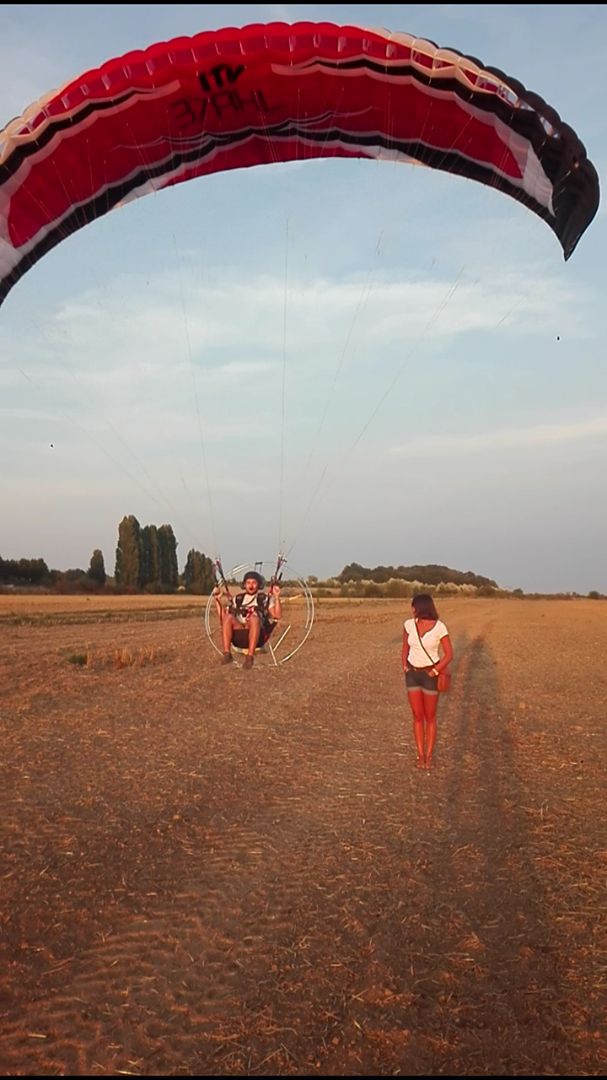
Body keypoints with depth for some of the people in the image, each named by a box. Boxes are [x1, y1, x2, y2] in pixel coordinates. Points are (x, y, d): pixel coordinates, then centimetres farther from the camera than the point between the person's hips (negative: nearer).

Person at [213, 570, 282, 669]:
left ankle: (250, 656, -38)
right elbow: (222, 617, 12)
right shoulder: (237, 599, 21)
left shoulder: (265, 598, 15)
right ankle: (227, 654, -30)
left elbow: (277, 616, -2)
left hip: (258, 637, -2)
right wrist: (218, 600, 5)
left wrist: (277, 598, -14)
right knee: (228, 617, -26)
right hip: (239, 637, 2)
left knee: (254, 618, -34)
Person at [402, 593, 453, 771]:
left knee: (430, 717, 5)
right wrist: (404, 667, 0)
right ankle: (420, 756, 19)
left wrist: (434, 672, -16)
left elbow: (449, 654, -11)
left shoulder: (440, 627, -17)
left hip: (430, 675, -3)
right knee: (417, 716, 6)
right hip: (413, 674, 3)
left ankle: (429, 757, 19)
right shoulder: (409, 624, -5)